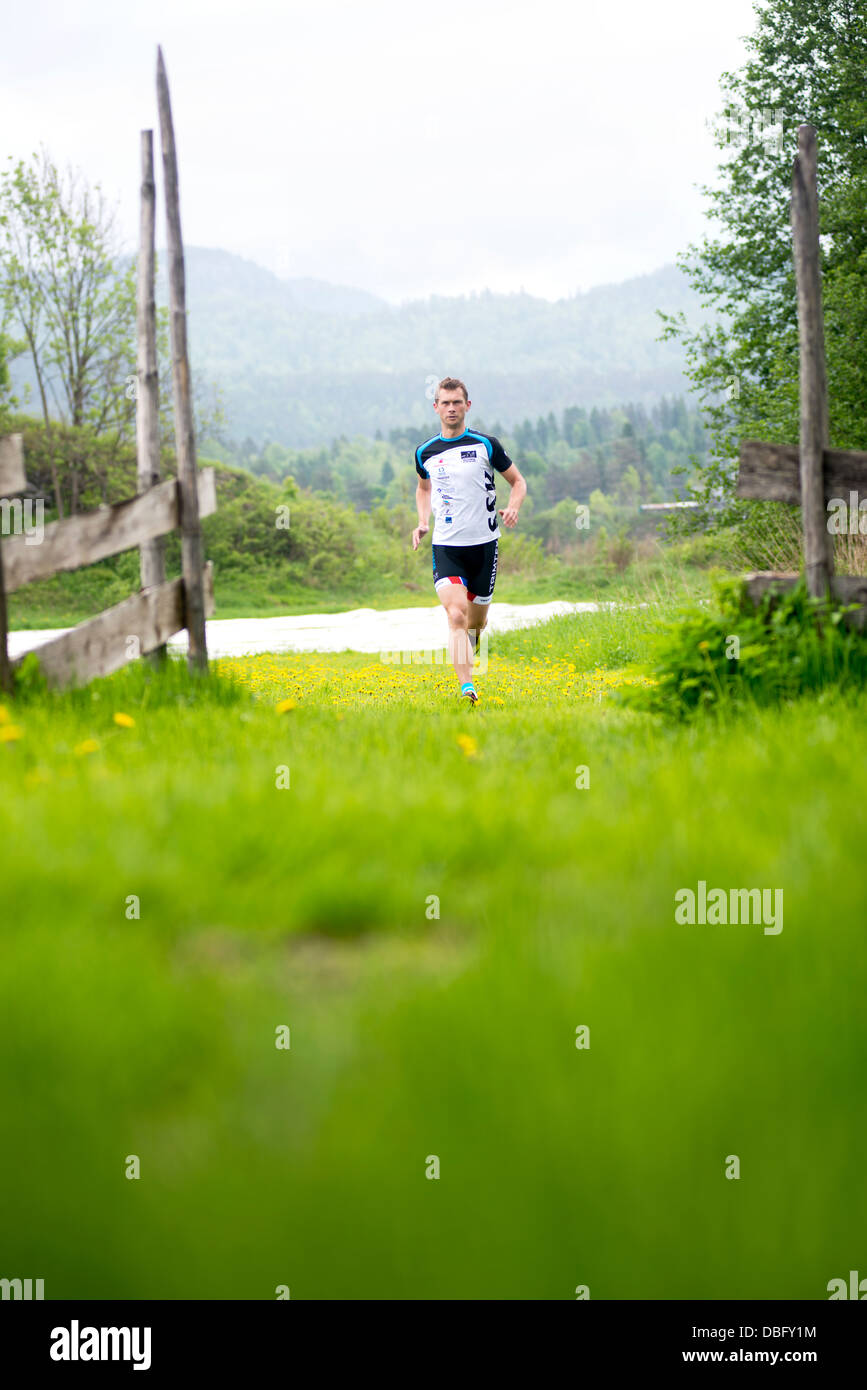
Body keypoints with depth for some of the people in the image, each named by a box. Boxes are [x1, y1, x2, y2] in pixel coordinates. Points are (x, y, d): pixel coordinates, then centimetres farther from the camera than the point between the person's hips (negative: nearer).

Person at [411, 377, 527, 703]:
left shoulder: (485, 444, -2)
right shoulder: (425, 452, 5)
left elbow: (518, 481, 8)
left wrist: (513, 507, -13)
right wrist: (422, 522, 9)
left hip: (483, 543, 0)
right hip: (446, 546, 0)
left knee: (476, 621, 11)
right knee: (456, 615, -20)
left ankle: (473, 634, 49)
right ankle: (467, 688, -25)